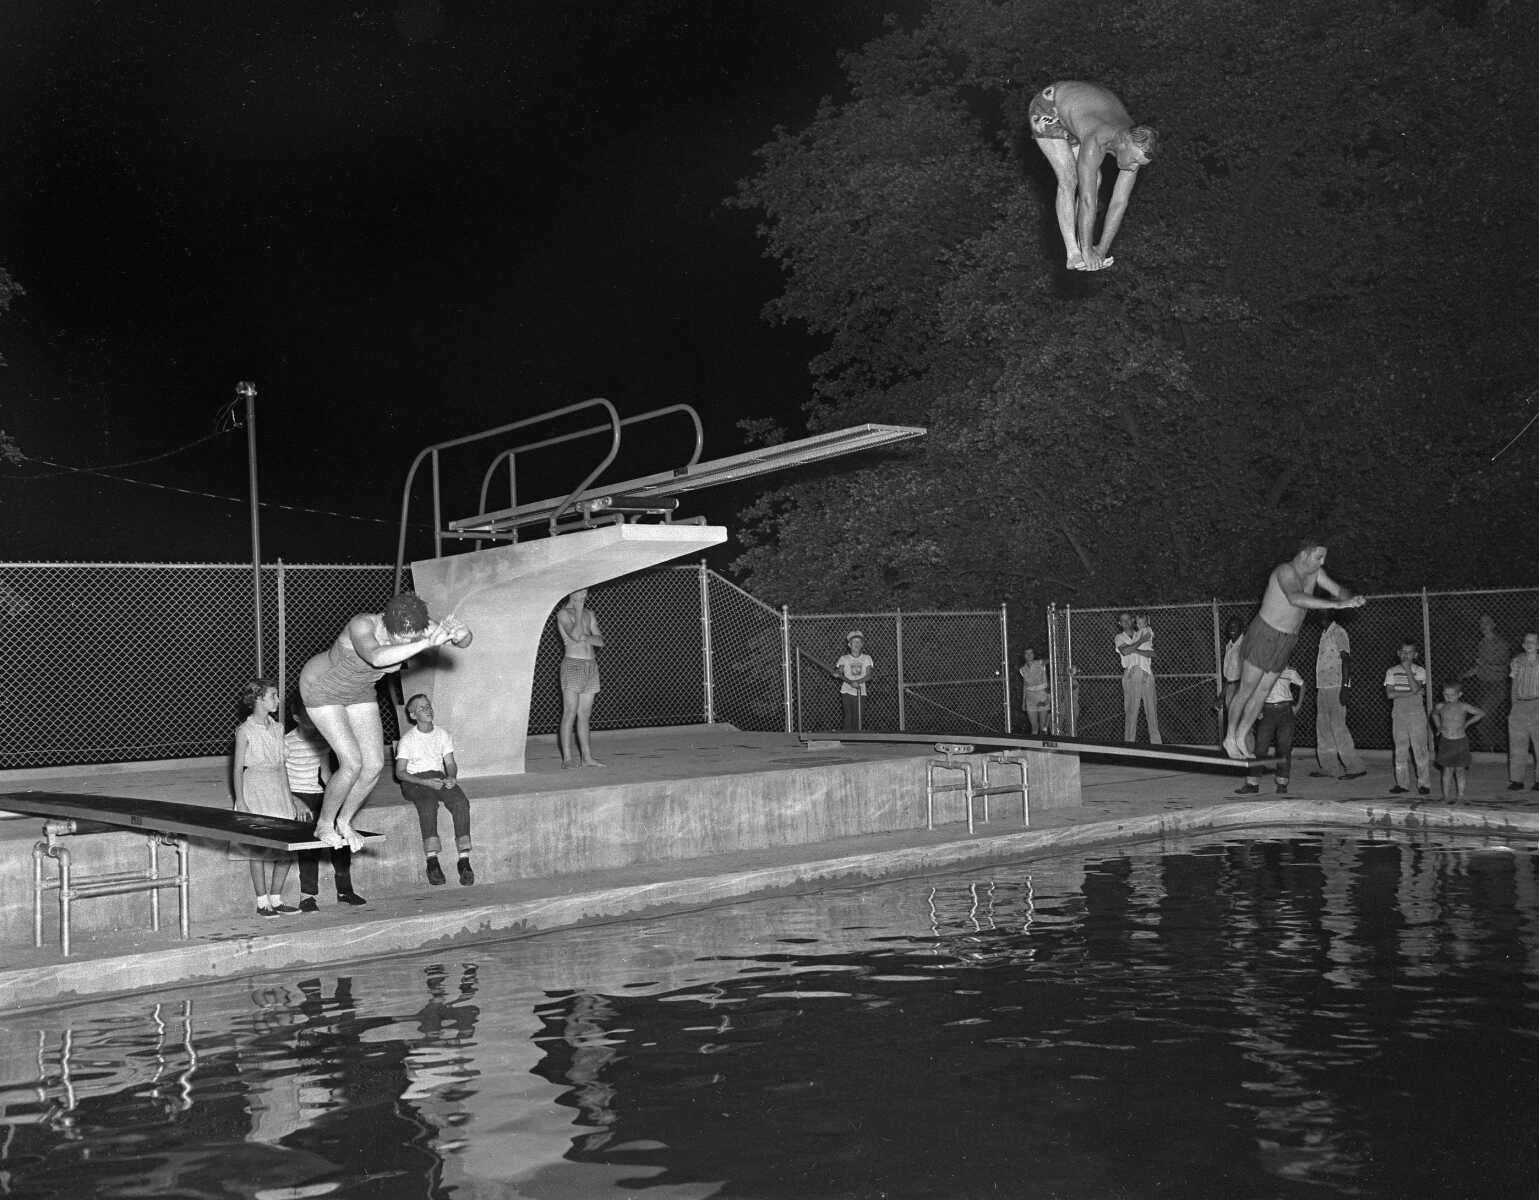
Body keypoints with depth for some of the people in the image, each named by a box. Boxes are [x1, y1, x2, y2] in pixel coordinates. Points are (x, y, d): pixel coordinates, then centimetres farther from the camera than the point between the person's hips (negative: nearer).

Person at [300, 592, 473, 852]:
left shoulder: (416, 627, -24)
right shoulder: (362, 625, -40)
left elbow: (465, 640, -22)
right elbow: (376, 657, -62)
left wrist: (460, 633, -47)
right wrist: (427, 643, -66)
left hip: (358, 691, 6)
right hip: (321, 687, -6)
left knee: (374, 765, -2)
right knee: (353, 764, -16)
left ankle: (344, 822, 22)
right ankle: (323, 826, 8)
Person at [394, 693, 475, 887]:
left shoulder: (443, 734, 11)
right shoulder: (408, 739, -2)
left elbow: (451, 764, 12)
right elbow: (400, 772, -5)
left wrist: (452, 777, -13)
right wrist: (426, 782, -20)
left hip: (438, 777, 3)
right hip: (414, 781, -3)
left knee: (461, 801, -28)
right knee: (428, 802, -38)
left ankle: (464, 859, -34)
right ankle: (432, 860, -42)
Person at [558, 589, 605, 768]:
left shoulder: (589, 614, 16)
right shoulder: (563, 614, -4)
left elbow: (600, 641, 7)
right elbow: (575, 635, -20)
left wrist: (583, 637, -10)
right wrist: (578, 610, -12)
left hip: (591, 665, 7)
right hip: (573, 665, -7)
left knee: (585, 714, 7)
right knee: (570, 713, -10)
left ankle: (587, 757, 7)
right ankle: (567, 758, -11)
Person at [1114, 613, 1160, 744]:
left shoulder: (1146, 634, 18)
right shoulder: (1119, 638, 12)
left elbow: (1152, 654, 2)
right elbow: (1125, 651, -10)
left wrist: (1133, 649, -8)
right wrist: (1141, 641, -6)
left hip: (1147, 674, 3)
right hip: (1131, 674, -3)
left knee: (1151, 709, 0)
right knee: (1131, 710, -8)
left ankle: (1156, 742, 2)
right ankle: (1129, 742, -7)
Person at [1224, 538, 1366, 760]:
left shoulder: (1314, 572, 0)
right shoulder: (1285, 571, -25)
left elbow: (1336, 589, 1)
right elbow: (1296, 598, -43)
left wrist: (1350, 599, -24)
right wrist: (1336, 604, -49)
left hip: (1286, 641, 8)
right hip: (1264, 634, -7)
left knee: (1262, 692, 11)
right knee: (1247, 690, 0)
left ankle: (1240, 739, 21)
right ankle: (1230, 738, 13)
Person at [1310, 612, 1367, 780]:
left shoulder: (1338, 632, -8)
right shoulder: (1324, 634, 18)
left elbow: (1346, 660, -14)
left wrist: (1345, 686, -22)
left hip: (1336, 686, -9)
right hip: (1323, 686, 9)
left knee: (1338, 726, -10)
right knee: (1323, 727, 7)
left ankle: (1355, 767, -6)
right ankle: (1330, 768, 10)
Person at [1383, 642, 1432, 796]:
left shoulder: (1420, 671, 1)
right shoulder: (1392, 672, 5)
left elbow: (1415, 688, -17)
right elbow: (1389, 694, -7)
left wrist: (1408, 669, -13)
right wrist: (1412, 693, -13)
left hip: (1417, 714, -2)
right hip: (1399, 714, 2)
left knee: (1420, 749, -4)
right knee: (1400, 750, 5)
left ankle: (1424, 783, 1)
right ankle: (1402, 783, 11)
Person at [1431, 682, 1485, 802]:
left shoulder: (1463, 707, -5)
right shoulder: (1441, 707, 2)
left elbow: (1481, 713, 6)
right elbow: (1434, 714, 26)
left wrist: (1467, 723, 3)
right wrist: (1438, 726, 12)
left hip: (1460, 742, -1)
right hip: (1446, 742, 1)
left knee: (1460, 770, 2)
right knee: (1447, 770, 2)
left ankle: (1460, 795, 8)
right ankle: (1446, 795, 6)